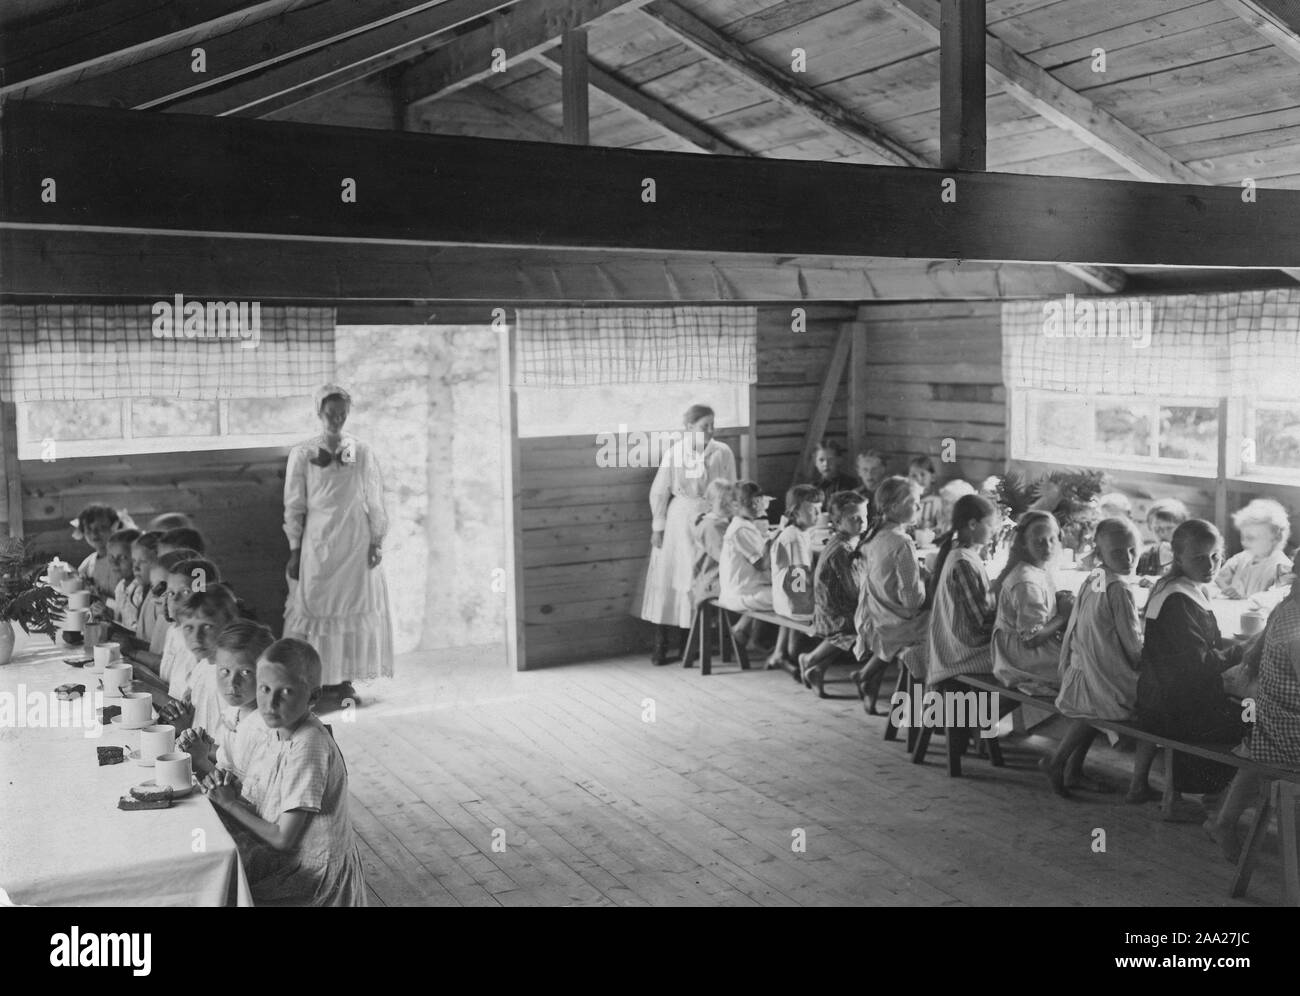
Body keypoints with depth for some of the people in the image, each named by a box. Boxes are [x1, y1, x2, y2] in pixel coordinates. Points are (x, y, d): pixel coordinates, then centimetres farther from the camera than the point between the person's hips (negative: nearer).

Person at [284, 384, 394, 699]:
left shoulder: (362, 452, 4)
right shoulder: (302, 454, 1)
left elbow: (375, 501, 6)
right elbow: (294, 506, 3)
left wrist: (377, 541, 0)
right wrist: (295, 551, -1)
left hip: (356, 543, 1)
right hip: (318, 544, -1)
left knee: (355, 608, 2)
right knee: (315, 609, -1)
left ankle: (344, 679, 10)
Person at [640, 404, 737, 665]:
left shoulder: (722, 453, -2)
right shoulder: (675, 452, -5)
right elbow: (659, 492, -1)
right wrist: (658, 527, -4)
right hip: (679, 519, -1)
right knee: (668, 578, 0)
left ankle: (686, 644, 16)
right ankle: (660, 645, 6)